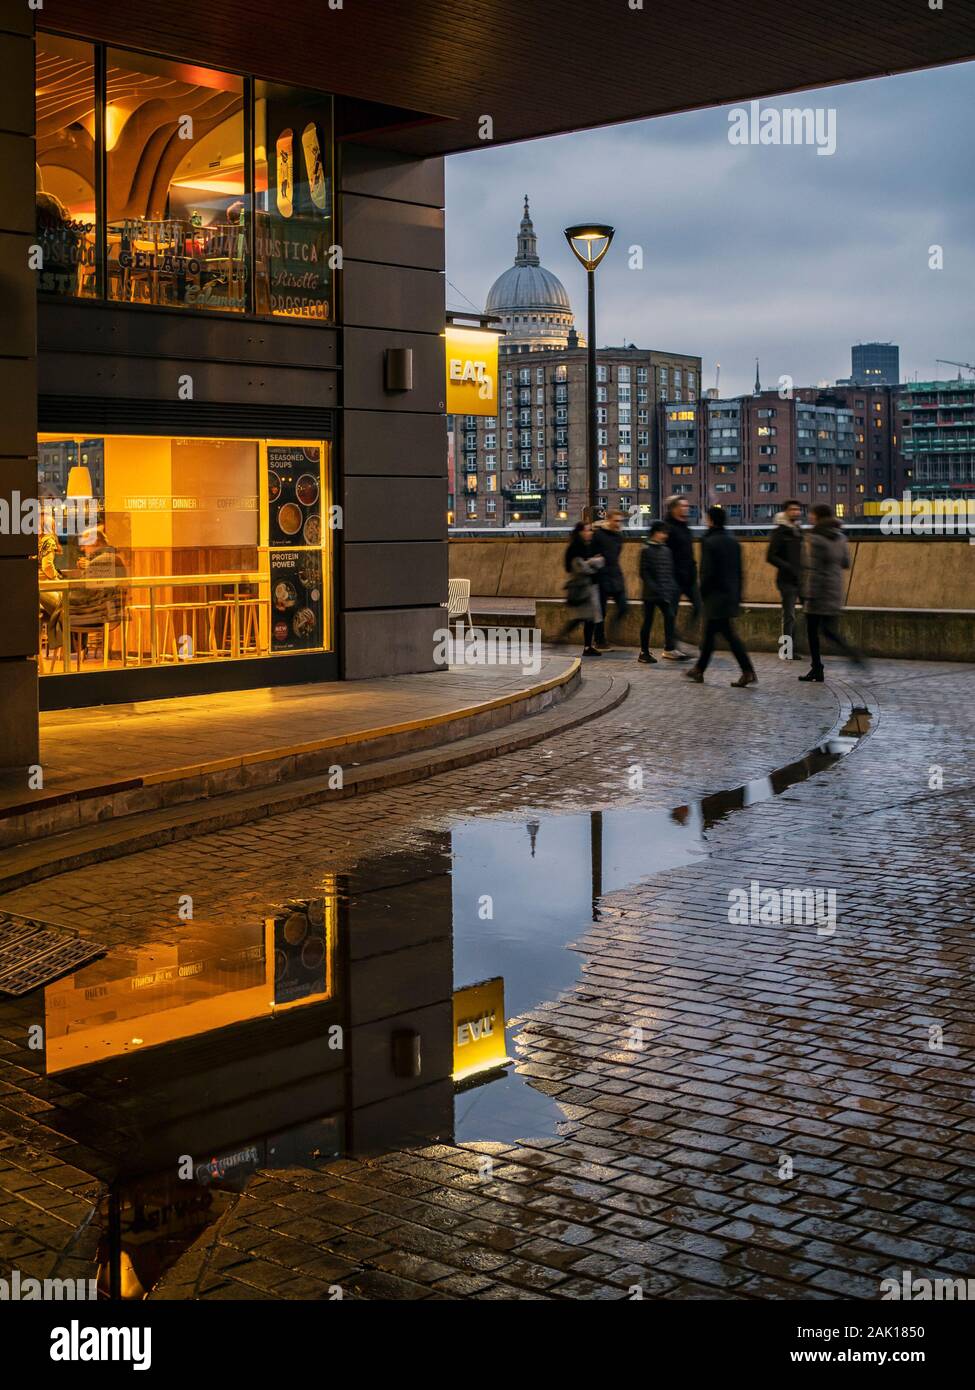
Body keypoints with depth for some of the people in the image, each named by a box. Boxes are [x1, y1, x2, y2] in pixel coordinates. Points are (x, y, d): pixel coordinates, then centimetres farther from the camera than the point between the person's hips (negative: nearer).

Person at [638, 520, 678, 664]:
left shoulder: (666, 550, 11)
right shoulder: (646, 550, -6)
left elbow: (670, 572, 16)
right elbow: (644, 572, -10)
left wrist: (672, 587, 6)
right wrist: (653, 586, -18)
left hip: (664, 593, 5)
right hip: (650, 593, -5)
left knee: (670, 617, -11)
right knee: (648, 621, 2)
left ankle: (669, 648, -10)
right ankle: (644, 652, 10)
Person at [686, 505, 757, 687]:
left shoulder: (709, 542, -13)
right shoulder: (733, 542, 10)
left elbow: (707, 572, -16)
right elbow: (739, 571, 12)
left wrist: (703, 592, -4)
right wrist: (737, 595, 16)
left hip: (716, 597, -8)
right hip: (731, 595, 8)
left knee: (729, 634, -6)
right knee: (709, 633, 15)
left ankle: (748, 671, -7)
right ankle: (699, 670, 20)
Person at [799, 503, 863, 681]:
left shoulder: (814, 538, -13)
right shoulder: (840, 538, 7)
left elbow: (812, 567, -17)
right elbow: (845, 563, 13)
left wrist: (807, 593, -15)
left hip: (818, 590, -7)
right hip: (836, 589, 7)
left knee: (812, 630, 3)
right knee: (828, 630, 14)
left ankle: (817, 670, 5)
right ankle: (852, 653, -7)